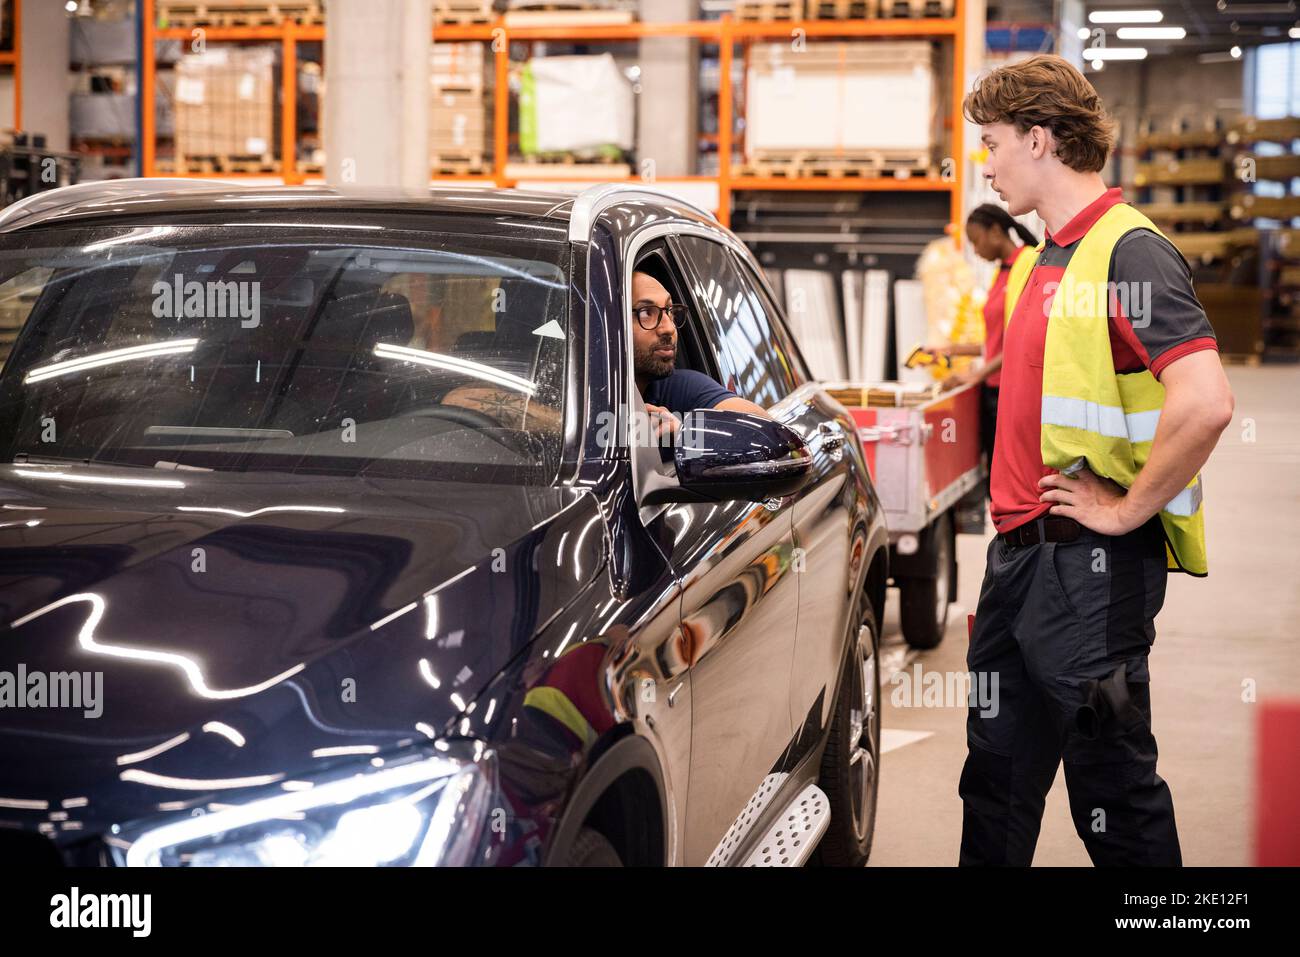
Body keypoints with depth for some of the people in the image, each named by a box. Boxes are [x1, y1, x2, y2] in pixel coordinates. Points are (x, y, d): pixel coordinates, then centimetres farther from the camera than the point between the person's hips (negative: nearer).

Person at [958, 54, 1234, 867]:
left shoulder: (1129, 252, -15)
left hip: (1090, 561, -9)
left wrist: (1127, 510, -19)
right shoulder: (1036, 260, 14)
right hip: (1019, 554, 9)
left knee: (1111, 786, 1)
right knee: (998, 777, 18)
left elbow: (1205, 403, -28)